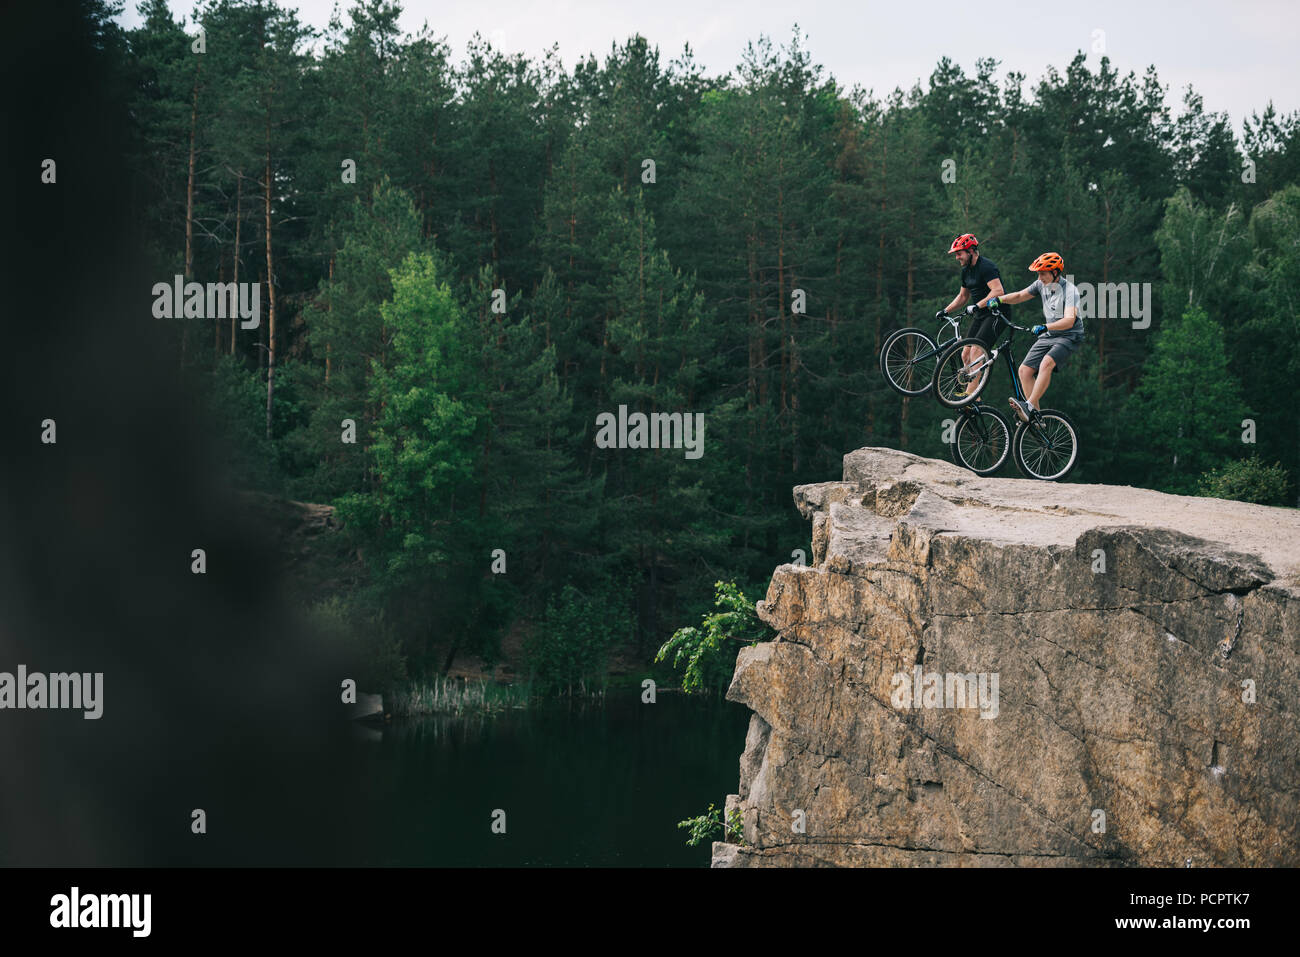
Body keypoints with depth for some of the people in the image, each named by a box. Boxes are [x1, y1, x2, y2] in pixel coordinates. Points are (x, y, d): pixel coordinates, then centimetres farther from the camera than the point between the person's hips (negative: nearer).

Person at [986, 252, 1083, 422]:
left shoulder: (1070, 290, -21)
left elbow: (1069, 321, -34)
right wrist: (999, 300, -7)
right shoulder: (1042, 284, 0)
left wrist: (1045, 327, -48)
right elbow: (1020, 296, 12)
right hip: (1048, 336, 8)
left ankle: (1030, 406, -38)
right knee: (1024, 370, -6)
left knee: (1046, 362, -33)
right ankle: (1036, 415, -4)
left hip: (1069, 337, -8)